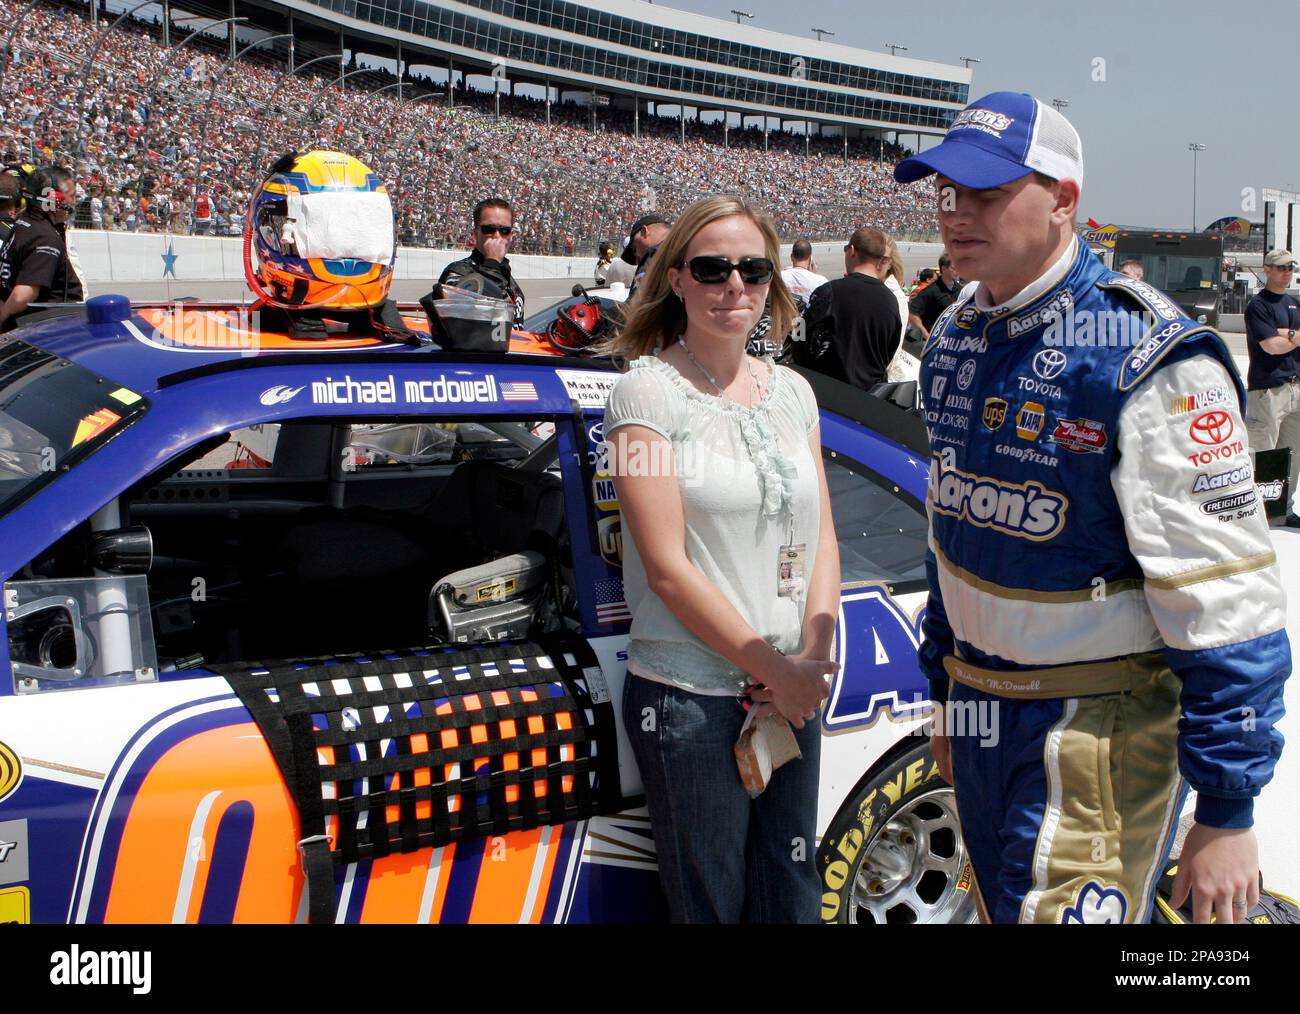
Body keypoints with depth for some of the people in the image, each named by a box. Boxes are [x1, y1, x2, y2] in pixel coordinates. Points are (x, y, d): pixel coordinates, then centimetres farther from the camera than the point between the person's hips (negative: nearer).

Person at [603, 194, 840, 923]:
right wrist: (773, 668, -12)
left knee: (792, 898, 15)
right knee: (711, 904, 6)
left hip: (793, 693, 6)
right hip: (690, 698, -5)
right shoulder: (648, 391, -9)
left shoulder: (793, 391, 10)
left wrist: (814, 656, -6)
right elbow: (667, 567, -14)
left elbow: (822, 536, 9)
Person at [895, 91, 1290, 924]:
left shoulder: (1150, 361, -21)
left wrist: (1227, 811, -18)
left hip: (1099, 728, -7)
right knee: (1004, 903, 20)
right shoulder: (955, 337, 5)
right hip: (981, 708, 8)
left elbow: (1227, 600, -20)